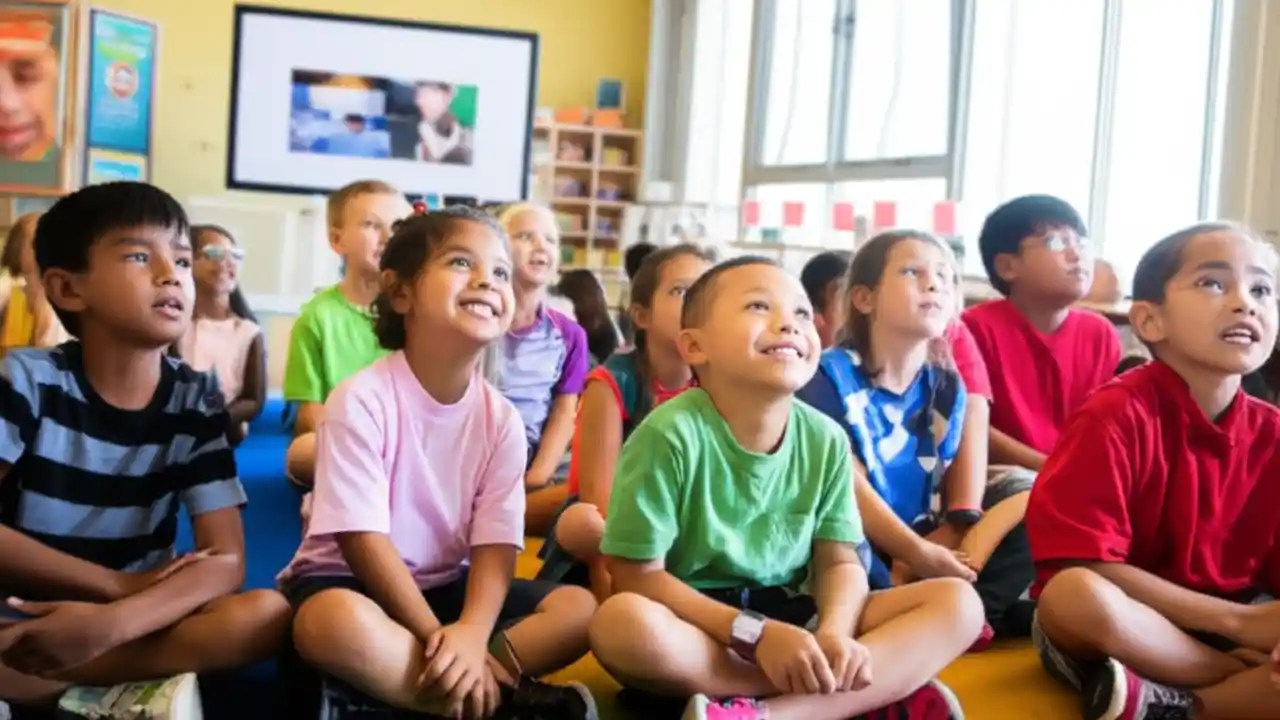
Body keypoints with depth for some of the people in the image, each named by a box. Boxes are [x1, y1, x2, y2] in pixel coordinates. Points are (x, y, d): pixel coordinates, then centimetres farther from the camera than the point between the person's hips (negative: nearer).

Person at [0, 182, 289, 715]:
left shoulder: (197, 401, -1)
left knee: (267, 615, -27)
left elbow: (226, 560, -9)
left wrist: (110, 622, -26)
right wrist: (120, 583, -17)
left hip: (135, 620, 4)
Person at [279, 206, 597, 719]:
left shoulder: (501, 418, -4)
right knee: (337, 623, -39)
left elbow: (495, 546, -9)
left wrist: (471, 632, -29)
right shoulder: (361, 400, -17)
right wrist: (439, 639, -23)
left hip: (444, 586, 5)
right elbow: (363, 539, -19)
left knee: (580, 607, -11)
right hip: (349, 581, -5)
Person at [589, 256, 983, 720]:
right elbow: (638, 576, -17)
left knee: (957, 602, -10)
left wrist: (833, 632, -22)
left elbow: (839, 561, 1)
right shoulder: (671, 435, -18)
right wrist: (755, 636, -24)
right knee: (623, 621, -38)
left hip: (791, 618, 4)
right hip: (699, 625, -4)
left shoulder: (826, 440, -4)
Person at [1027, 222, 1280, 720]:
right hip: (1119, 635, -4)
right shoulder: (1117, 415, -15)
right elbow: (1086, 567, -21)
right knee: (1075, 596, -37)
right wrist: (1238, 620, -20)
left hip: (1222, 634, 4)